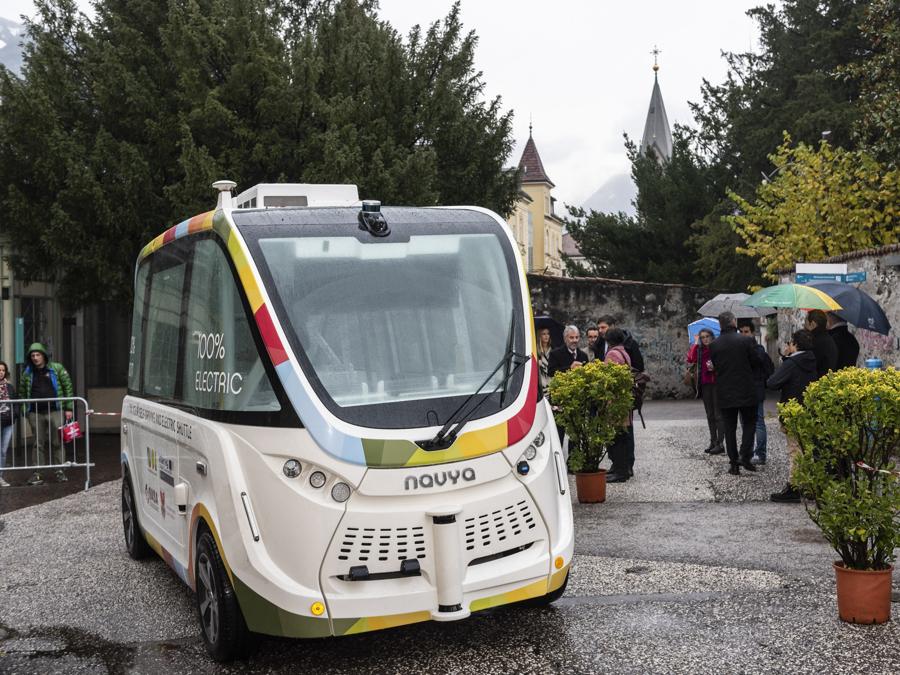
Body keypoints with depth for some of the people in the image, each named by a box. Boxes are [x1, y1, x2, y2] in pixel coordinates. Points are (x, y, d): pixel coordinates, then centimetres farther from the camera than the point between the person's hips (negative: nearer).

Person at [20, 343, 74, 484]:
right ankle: (36, 474, 6)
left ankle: (59, 470, 10)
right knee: (38, 444, 4)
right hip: (35, 414, 2)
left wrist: (68, 408, -3)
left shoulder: (57, 368, 2)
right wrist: (25, 411, 7)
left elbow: (68, 387, 2)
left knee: (57, 442, 1)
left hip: (54, 411, -2)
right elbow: (23, 393, 16)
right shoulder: (28, 373, 10)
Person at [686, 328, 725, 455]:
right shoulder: (699, 350, 8)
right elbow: (690, 359, -9)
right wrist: (695, 344, -5)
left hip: (717, 384, -6)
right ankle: (713, 442, 20)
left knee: (718, 414, -5)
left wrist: (715, 367, -21)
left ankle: (720, 443, -2)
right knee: (710, 415, 12)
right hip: (705, 385, 6)